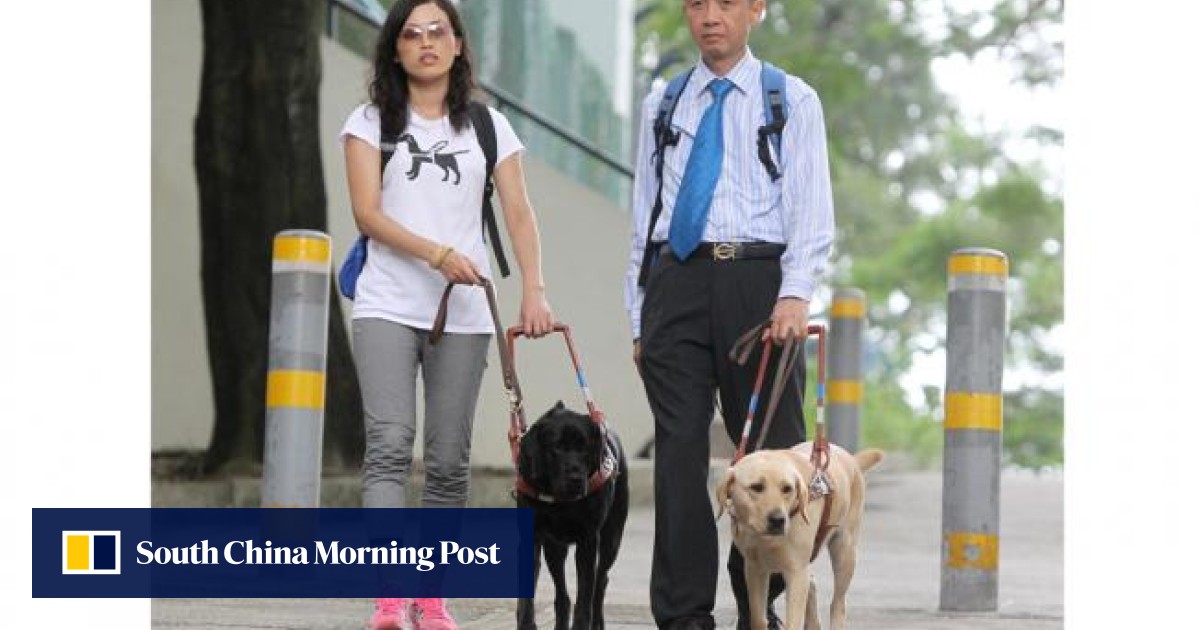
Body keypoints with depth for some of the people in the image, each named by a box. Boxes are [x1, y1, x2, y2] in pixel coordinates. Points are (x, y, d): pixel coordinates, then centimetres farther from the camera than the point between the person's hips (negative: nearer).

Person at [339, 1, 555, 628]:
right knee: (390, 444, -17)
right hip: (387, 308, -2)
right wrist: (437, 254, -18)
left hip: (463, 315, 2)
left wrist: (533, 290, -11)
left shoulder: (488, 127, 12)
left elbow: (518, 213, 5)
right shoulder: (371, 122, 6)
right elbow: (367, 212, -4)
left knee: (448, 459, 3)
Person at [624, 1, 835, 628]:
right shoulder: (661, 105, 16)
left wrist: (794, 295, -16)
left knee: (769, 449, 0)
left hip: (757, 279, -2)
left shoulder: (794, 101, 7)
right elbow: (644, 215, 15)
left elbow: (811, 208, -1)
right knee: (679, 451, -3)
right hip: (677, 280, 2)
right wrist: (639, 318, 9)